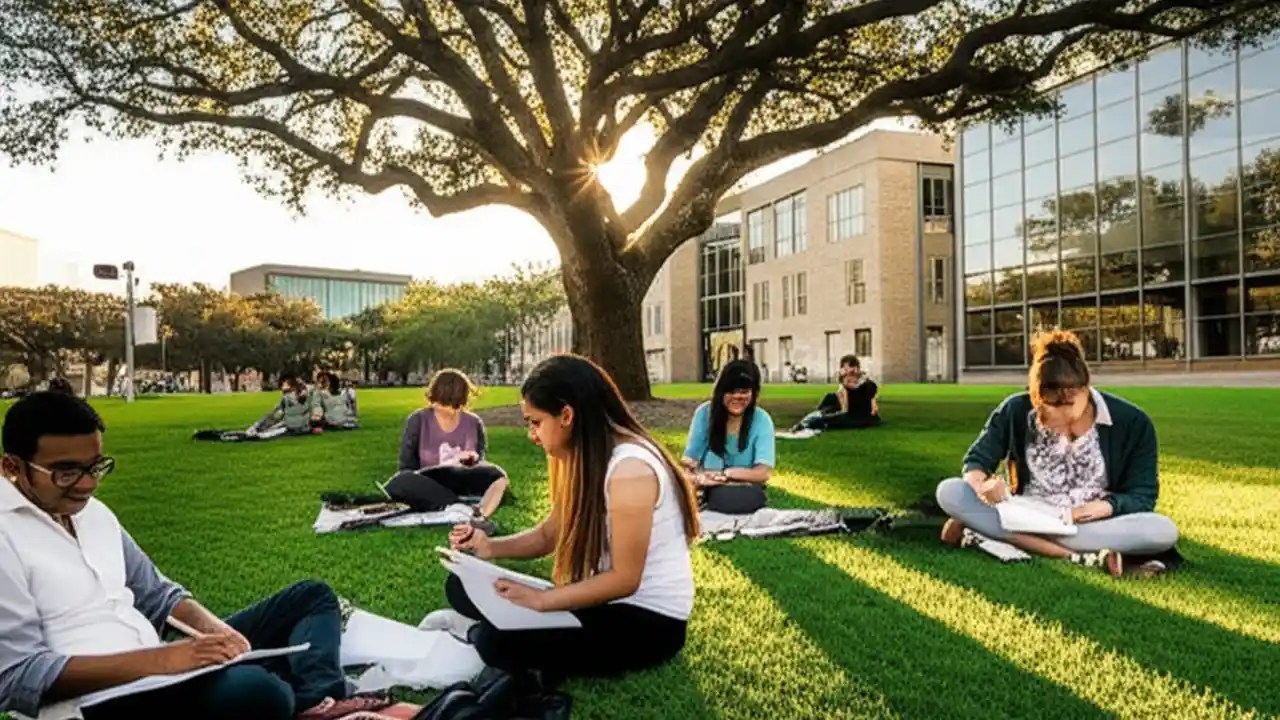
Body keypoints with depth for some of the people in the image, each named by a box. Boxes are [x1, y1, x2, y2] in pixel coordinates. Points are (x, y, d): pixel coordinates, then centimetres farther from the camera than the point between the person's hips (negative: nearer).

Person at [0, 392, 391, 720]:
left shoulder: (91, 511, 13)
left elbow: (156, 594, 16)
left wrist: (213, 629, -6)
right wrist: (160, 659, -28)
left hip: (157, 666, 10)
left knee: (311, 596, 10)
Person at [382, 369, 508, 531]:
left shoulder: (474, 423, 4)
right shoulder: (418, 421, -2)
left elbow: (481, 462, 11)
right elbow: (406, 466, -2)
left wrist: (474, 459, -13)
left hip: (462, 487, 2)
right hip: (427, 489, -1)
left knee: (498, 476, -24)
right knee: (402, 482, -34)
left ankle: (481, 516, -52)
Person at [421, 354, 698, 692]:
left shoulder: (630, 468, -25)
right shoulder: (587, 460, 6)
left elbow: (624, 579, -23)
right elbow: (548, 536, 11)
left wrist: (540, 600, -21)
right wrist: (489, 547, -5)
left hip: (649, 619, -8)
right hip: (607, 599, 9)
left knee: (499, 643, -24)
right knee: (462, 586, 4)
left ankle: (477, 631, 2)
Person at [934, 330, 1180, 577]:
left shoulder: (1132, 423, -8)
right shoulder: (1016, 411, -7)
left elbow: (1143, 496, -4)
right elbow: (976, 460, -1)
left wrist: (1108, 506, -28)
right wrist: (982, 484, -26)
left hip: (1093, 526, 0)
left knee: (1163, 531, -32)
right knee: (949, 492, -26)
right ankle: (1081, 556, -34)